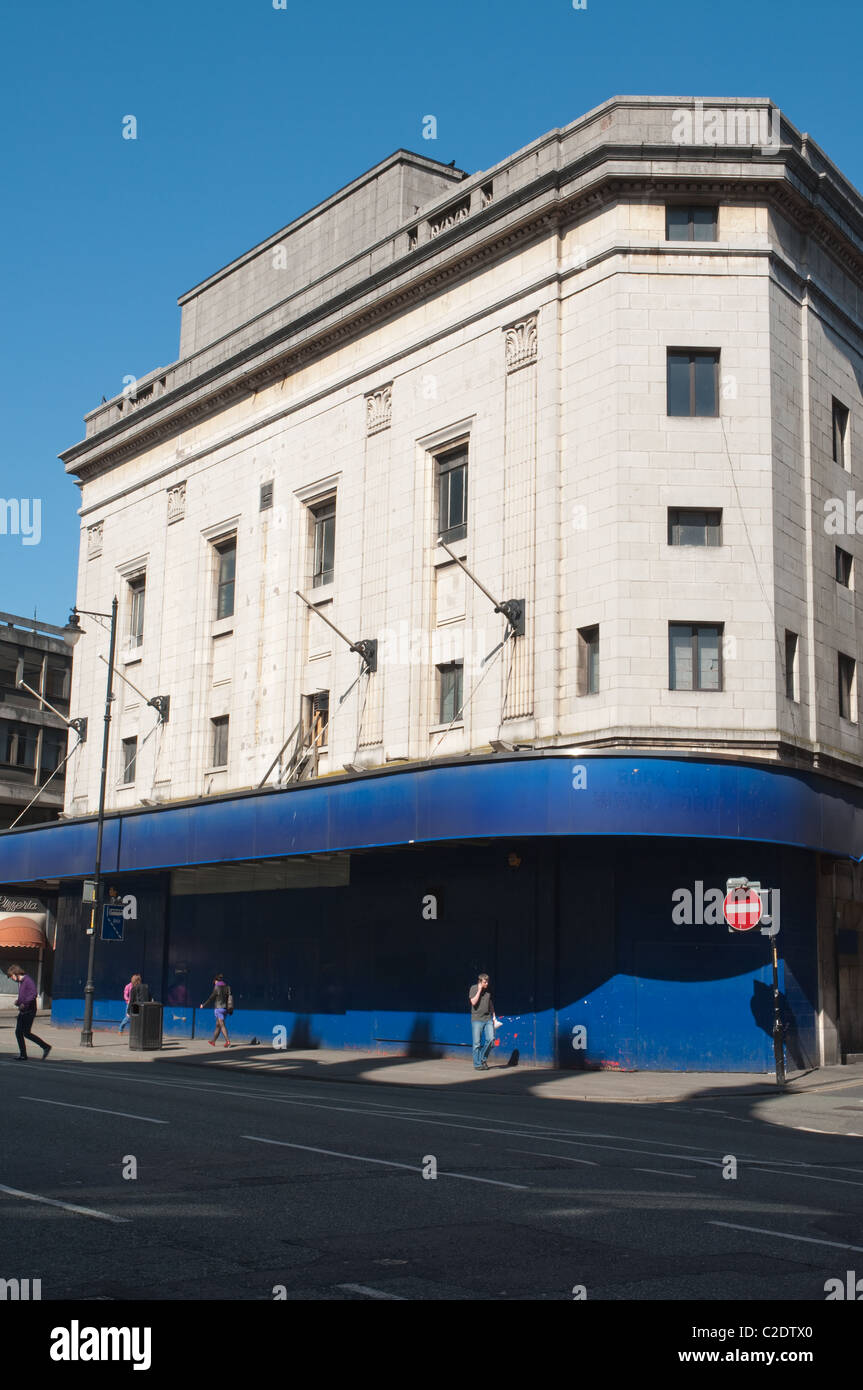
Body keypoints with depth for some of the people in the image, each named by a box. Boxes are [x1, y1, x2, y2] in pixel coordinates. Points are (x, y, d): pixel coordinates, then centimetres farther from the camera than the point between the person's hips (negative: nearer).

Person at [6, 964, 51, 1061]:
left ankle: (46, 1047, -1)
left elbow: (33, 994, -25)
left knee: (26, 1033, -9)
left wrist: (24, 1004, -25)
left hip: (29, 1011, -9)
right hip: (22, 1011, 9)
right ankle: (23, 1055, 10)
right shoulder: (19, 982, 16)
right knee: (18, 1032, 5)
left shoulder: (28, 981, -14)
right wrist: (18, 1001, 8)